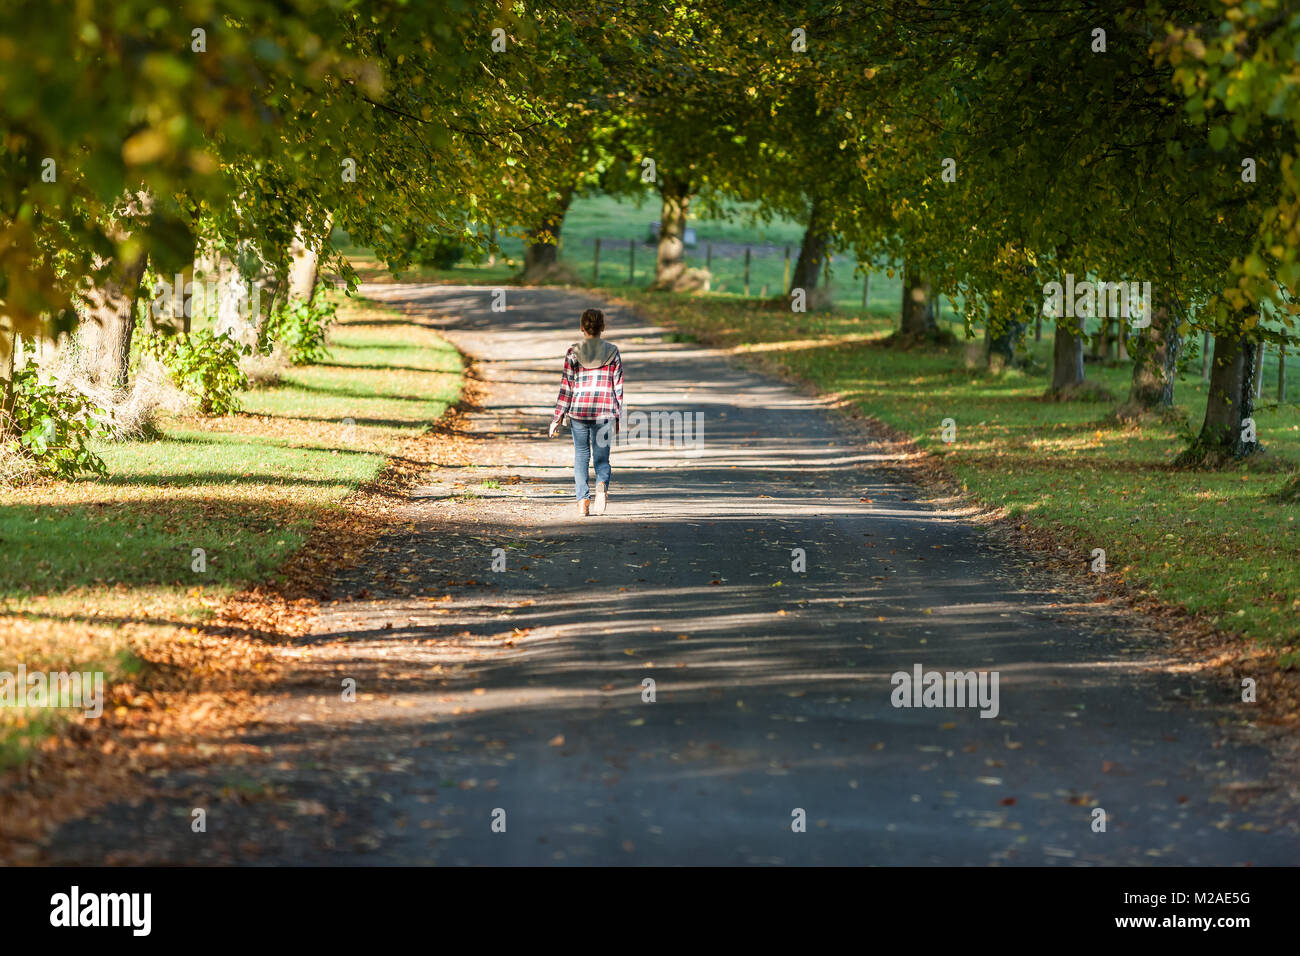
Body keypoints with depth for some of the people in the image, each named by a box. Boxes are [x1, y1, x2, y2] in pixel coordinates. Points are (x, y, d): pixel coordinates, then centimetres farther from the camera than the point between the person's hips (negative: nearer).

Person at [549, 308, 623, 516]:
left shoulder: (573, 352, -1)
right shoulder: (612, 352, 2)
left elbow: (566, 387, -1)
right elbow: (618, 386, 4)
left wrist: (557, 418, 5)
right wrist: (617, 417, 12)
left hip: (579, 410, 0)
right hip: (604, 412, 0)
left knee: (581, 455, 10)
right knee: (601, 456, 6)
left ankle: (582, 500, 2)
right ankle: (602, 484, -24)